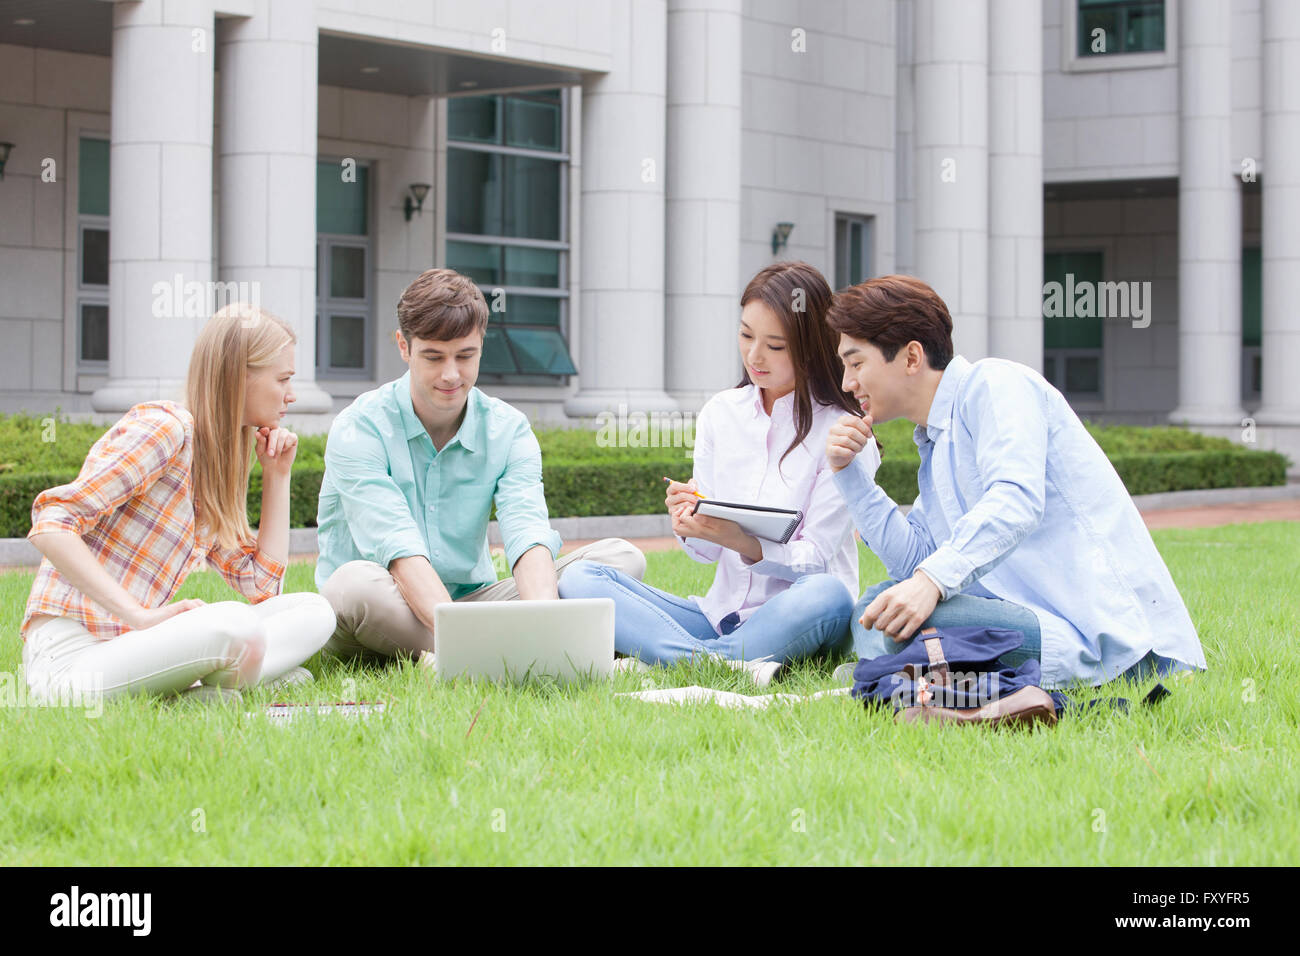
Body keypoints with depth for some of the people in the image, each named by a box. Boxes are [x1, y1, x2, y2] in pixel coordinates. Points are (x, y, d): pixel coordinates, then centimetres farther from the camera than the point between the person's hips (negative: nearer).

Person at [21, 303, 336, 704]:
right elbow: (51, 525, -18)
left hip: (132, 645, 9)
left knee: (313, 611, -3)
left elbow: (262, 585, 18)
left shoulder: (211, 467, 19)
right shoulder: (163, 427, -9)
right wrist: (141, 616, -24)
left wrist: (277, 475, 15)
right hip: (70, 658, -9)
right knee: (235, 623, -34)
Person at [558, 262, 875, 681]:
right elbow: (707, 551, 7)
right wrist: (690, 528, -17)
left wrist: (742, 542, -29)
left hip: (794, 619, -5)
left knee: (827, 595, -39)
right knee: (579, 578, -13)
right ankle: (731, 665, -34)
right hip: (722, 612, 5)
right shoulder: (719, 414, 8)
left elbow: (813, 558, -11)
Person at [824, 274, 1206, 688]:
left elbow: (1016, 501, -24)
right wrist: (848, 472, 13)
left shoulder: (993, 383, -6)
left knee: (909, 623, -29)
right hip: (1038, 614, 10)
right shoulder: (934, 444, 24)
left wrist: (933, 580, -37)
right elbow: (916, 558, 17)